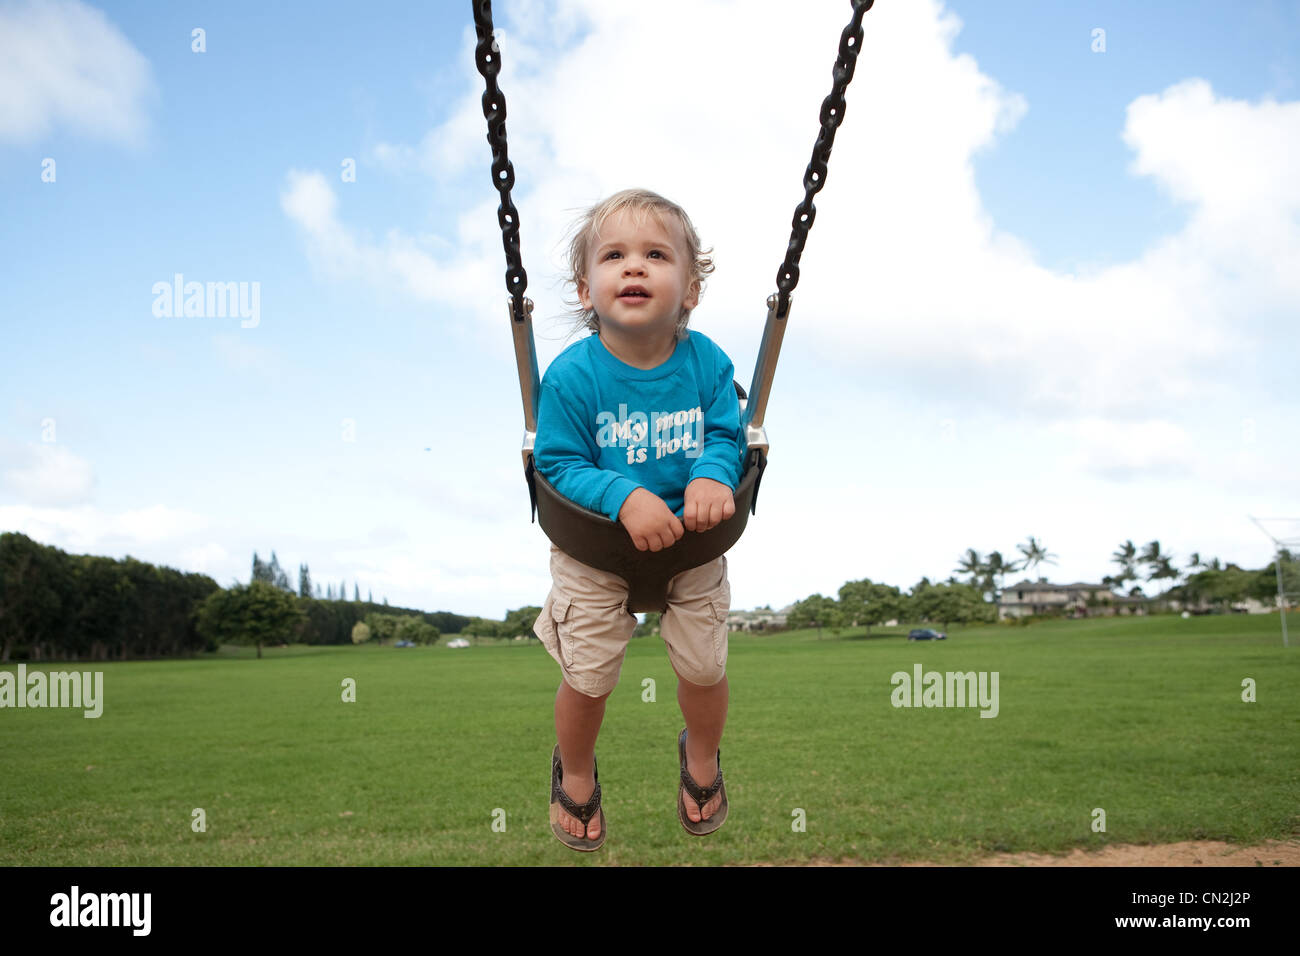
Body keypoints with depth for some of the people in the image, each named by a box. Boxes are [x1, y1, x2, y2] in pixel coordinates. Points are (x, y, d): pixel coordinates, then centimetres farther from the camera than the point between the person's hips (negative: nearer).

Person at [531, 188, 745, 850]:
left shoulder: (707, 363, -14)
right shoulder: (572, 375, -22)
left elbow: (727, 435, -8)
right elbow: (558, 464, -20)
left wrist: (714, 476, -30)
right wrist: (625, 498, -35)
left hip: (692, 544, 2)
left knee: (704, 668, 15)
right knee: (587, 678, 12)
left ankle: (702, 757, 50)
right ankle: (575, 772, 46)